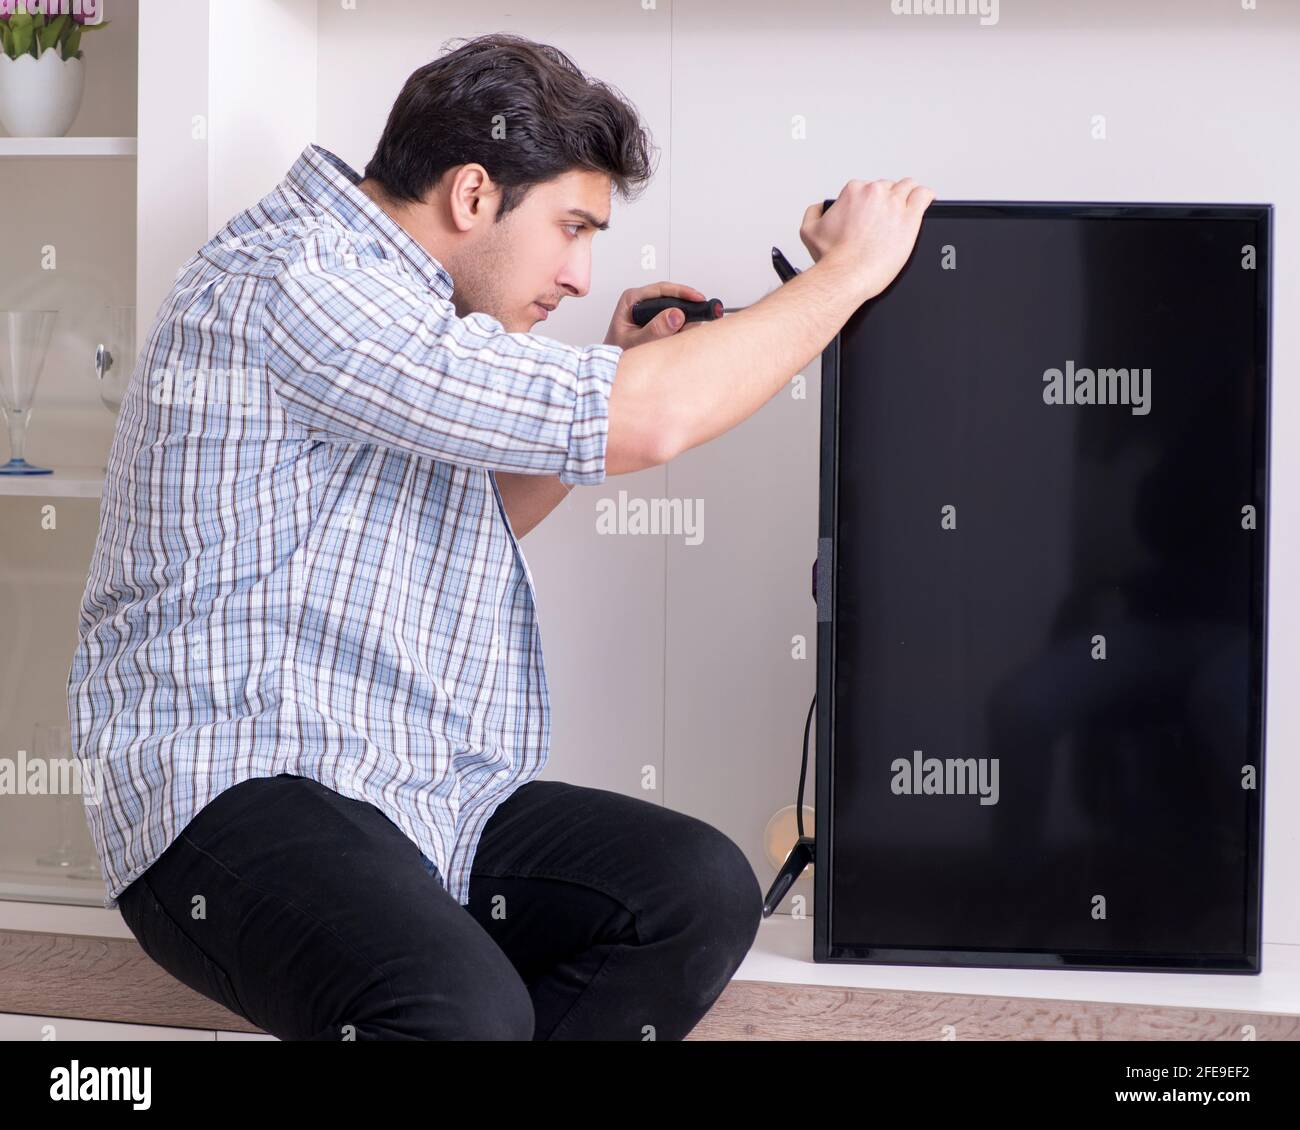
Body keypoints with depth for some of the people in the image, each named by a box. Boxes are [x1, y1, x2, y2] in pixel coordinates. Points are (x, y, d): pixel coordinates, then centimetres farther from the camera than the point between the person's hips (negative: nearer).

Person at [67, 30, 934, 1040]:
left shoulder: (382, 294, 18)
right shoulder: (289, 285, -15)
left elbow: (477, 526, 31)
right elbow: (646, 425, -20)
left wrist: (619, 379, 16)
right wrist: (850, 270, -6)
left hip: (429, 798, 10)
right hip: (245, 795, -10)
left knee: (704, 889, -13)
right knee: (462, 1009, -37)